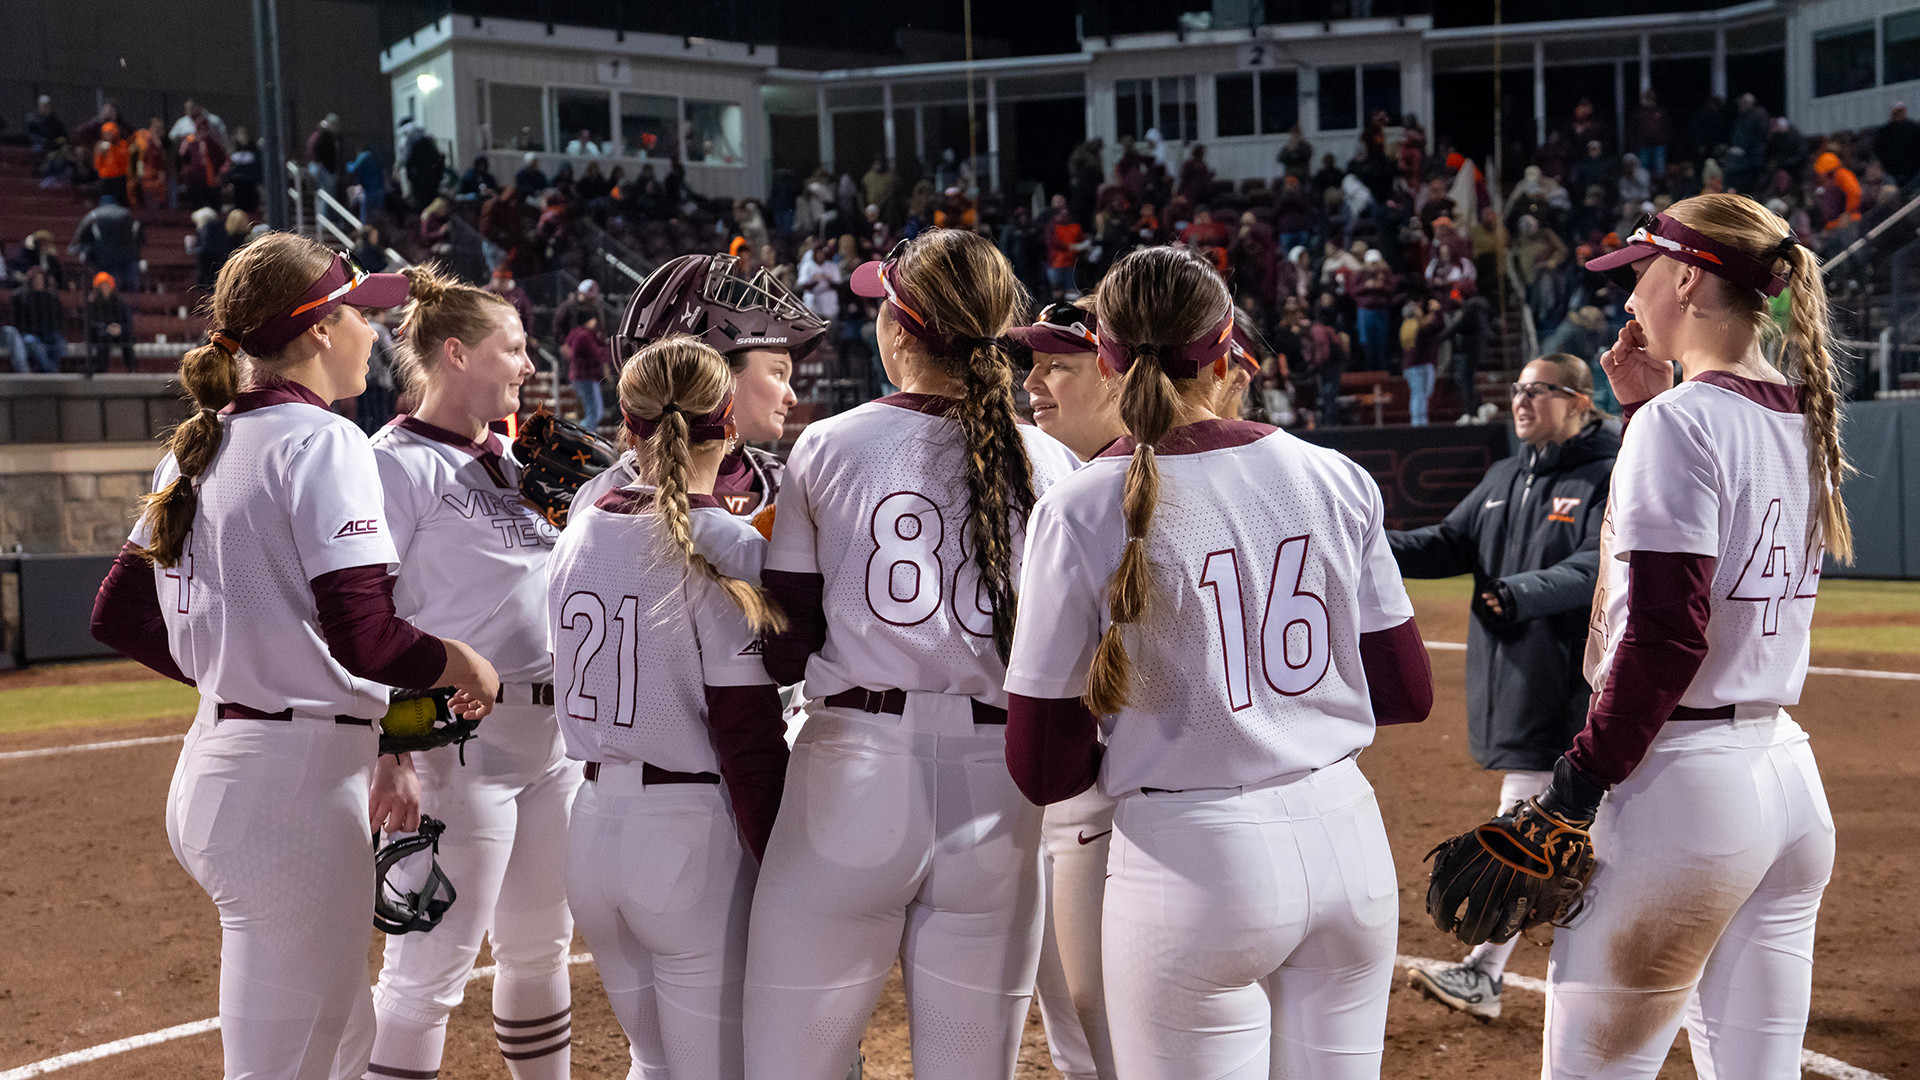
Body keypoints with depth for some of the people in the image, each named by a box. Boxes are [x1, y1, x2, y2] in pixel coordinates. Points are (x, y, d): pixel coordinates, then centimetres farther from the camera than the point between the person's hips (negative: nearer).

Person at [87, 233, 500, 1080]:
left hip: (212, 770, 9)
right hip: (294, 785, -9)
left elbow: (120, 615, 18)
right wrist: (464, 664, -6)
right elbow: (366, 641, -23)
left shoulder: (196, 447, 13)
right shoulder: (321, 439, -13)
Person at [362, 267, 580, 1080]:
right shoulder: (398, 462, -10)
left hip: (552, 736, 8)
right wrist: (386, 760, -23)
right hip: (458, 740, -8)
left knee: (540, 946, 18)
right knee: (430, 968, -4)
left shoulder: (507, 458, 15)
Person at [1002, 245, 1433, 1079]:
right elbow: (1408, 693, 7)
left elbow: (1042, 772, -8)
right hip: (1348, 838, 4)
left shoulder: (1078, 512, -9)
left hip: (1193, 863, -4)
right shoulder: (1336, 479, 2)